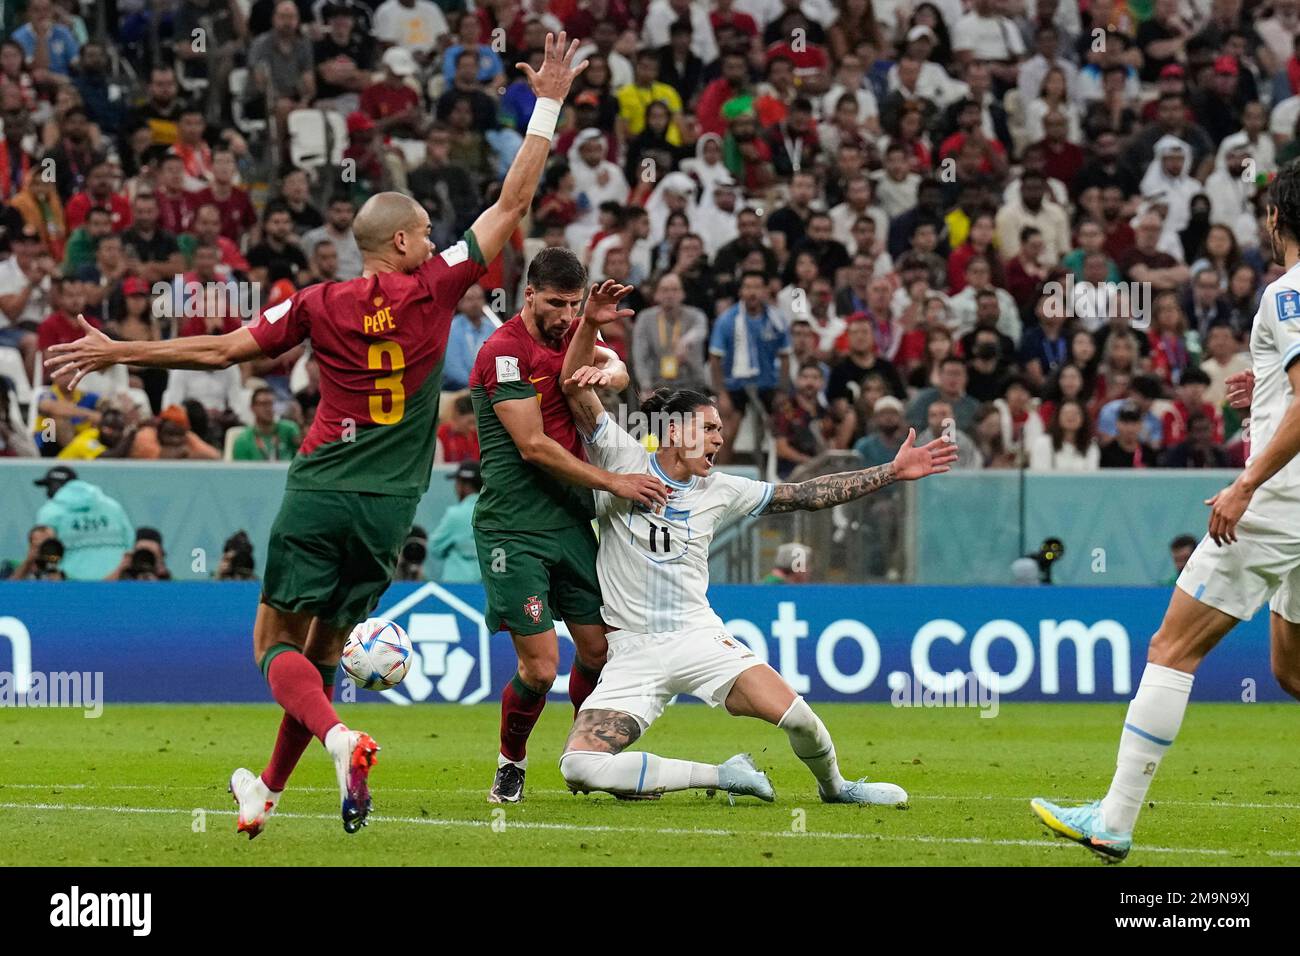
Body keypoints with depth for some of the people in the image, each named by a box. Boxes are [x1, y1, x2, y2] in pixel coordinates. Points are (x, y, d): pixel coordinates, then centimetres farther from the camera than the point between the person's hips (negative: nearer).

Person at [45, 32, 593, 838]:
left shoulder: (322, 304, -2)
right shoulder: (435, 288, -3)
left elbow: (220, 349, -1)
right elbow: (512, 204, 0)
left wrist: (116, 353, 10)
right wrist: (548, 105, 6)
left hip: (318, 495, -1)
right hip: (387, 506, 2)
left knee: (278, 648, 2)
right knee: (322, 654, 14)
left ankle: (341, 740, -26)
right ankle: (271, 788, 17)